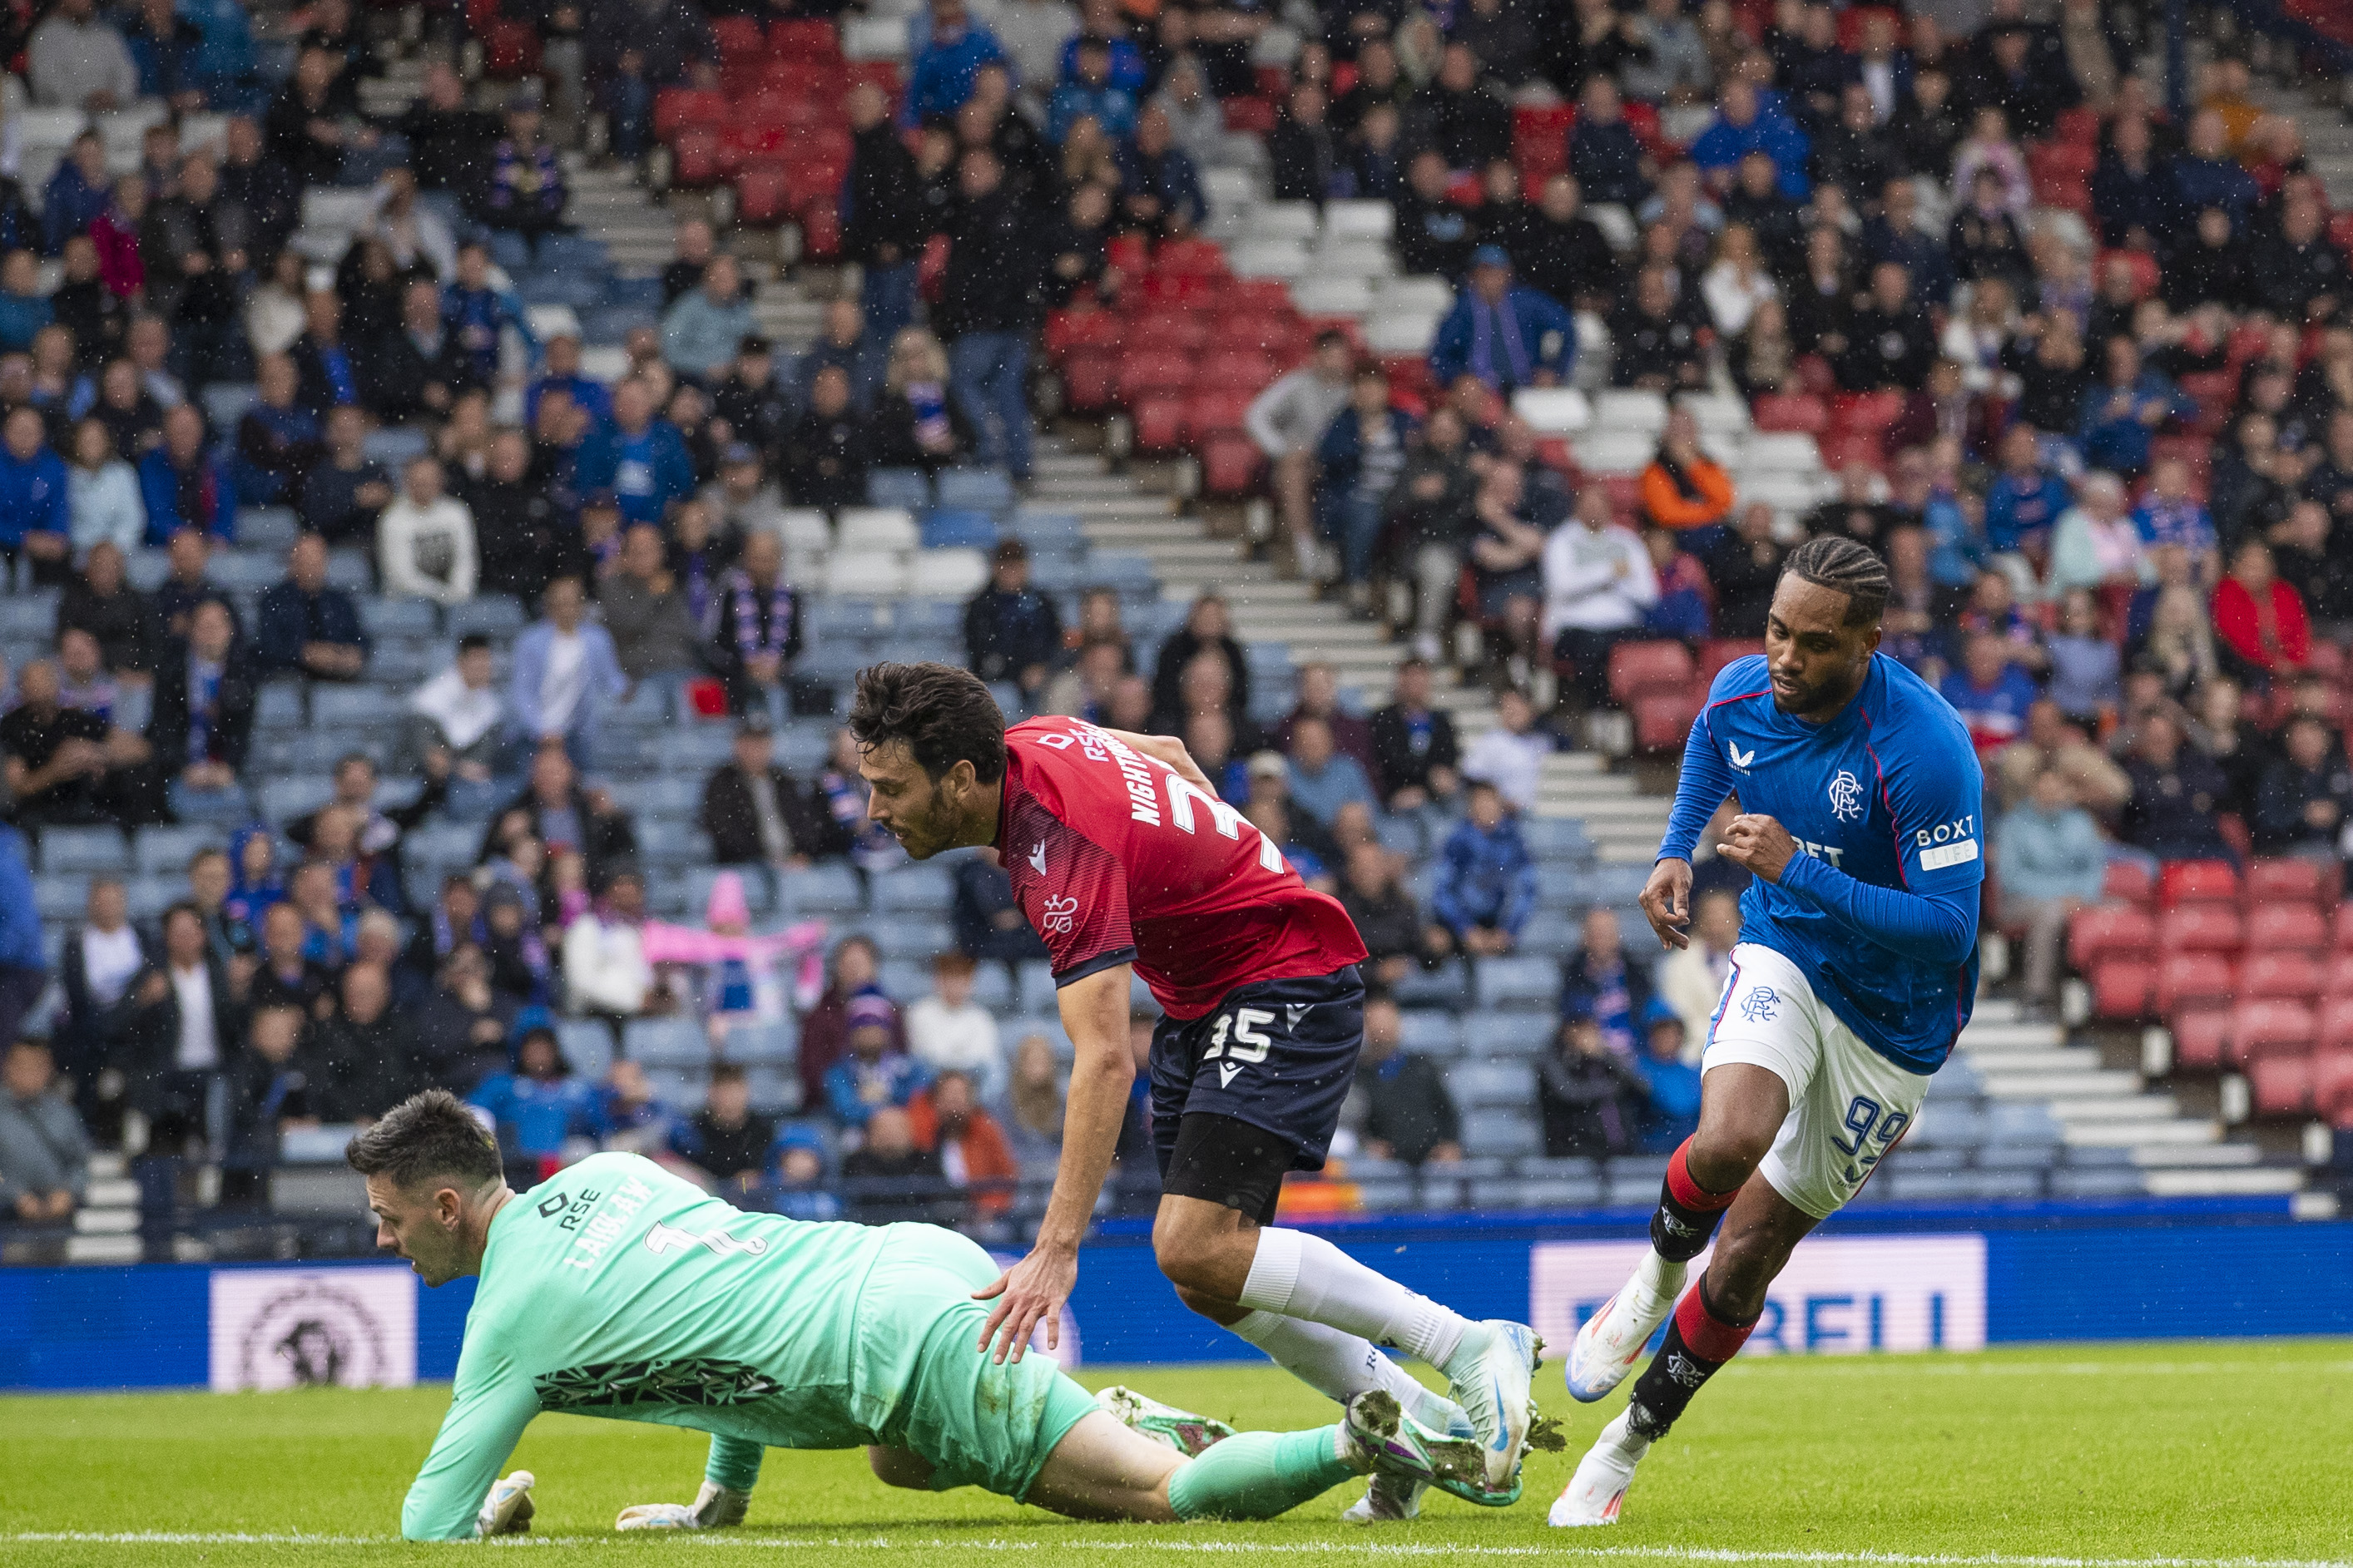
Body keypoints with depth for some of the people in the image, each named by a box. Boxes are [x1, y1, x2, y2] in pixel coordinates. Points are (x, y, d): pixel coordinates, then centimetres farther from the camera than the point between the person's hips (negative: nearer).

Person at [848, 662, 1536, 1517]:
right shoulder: (1028, 741, -4)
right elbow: (1169, 755, 17)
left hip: (1289, 982, -10)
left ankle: (1473, 1350, -11)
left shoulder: (1064, 849, -31)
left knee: (1195, 1247, -22)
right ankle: (1428, 1425, 11)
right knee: (1208, 1278, 3)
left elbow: (1106, 1062, -38)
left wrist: (1057, 1251, -43)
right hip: (1204, 999, 10)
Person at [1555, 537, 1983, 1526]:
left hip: (1890, 1023, -3)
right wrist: (1675, 853, 5)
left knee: (1749, 1252, 1)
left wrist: (1797, 869, -33)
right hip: (1783, 961, 3)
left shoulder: (1927, 751, -29)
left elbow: (1948, 926, -29)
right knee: (1727, 1142, -31)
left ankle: (1628, 1444, 21)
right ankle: (1656, 1274, 3)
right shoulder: (1742, 693, -9)